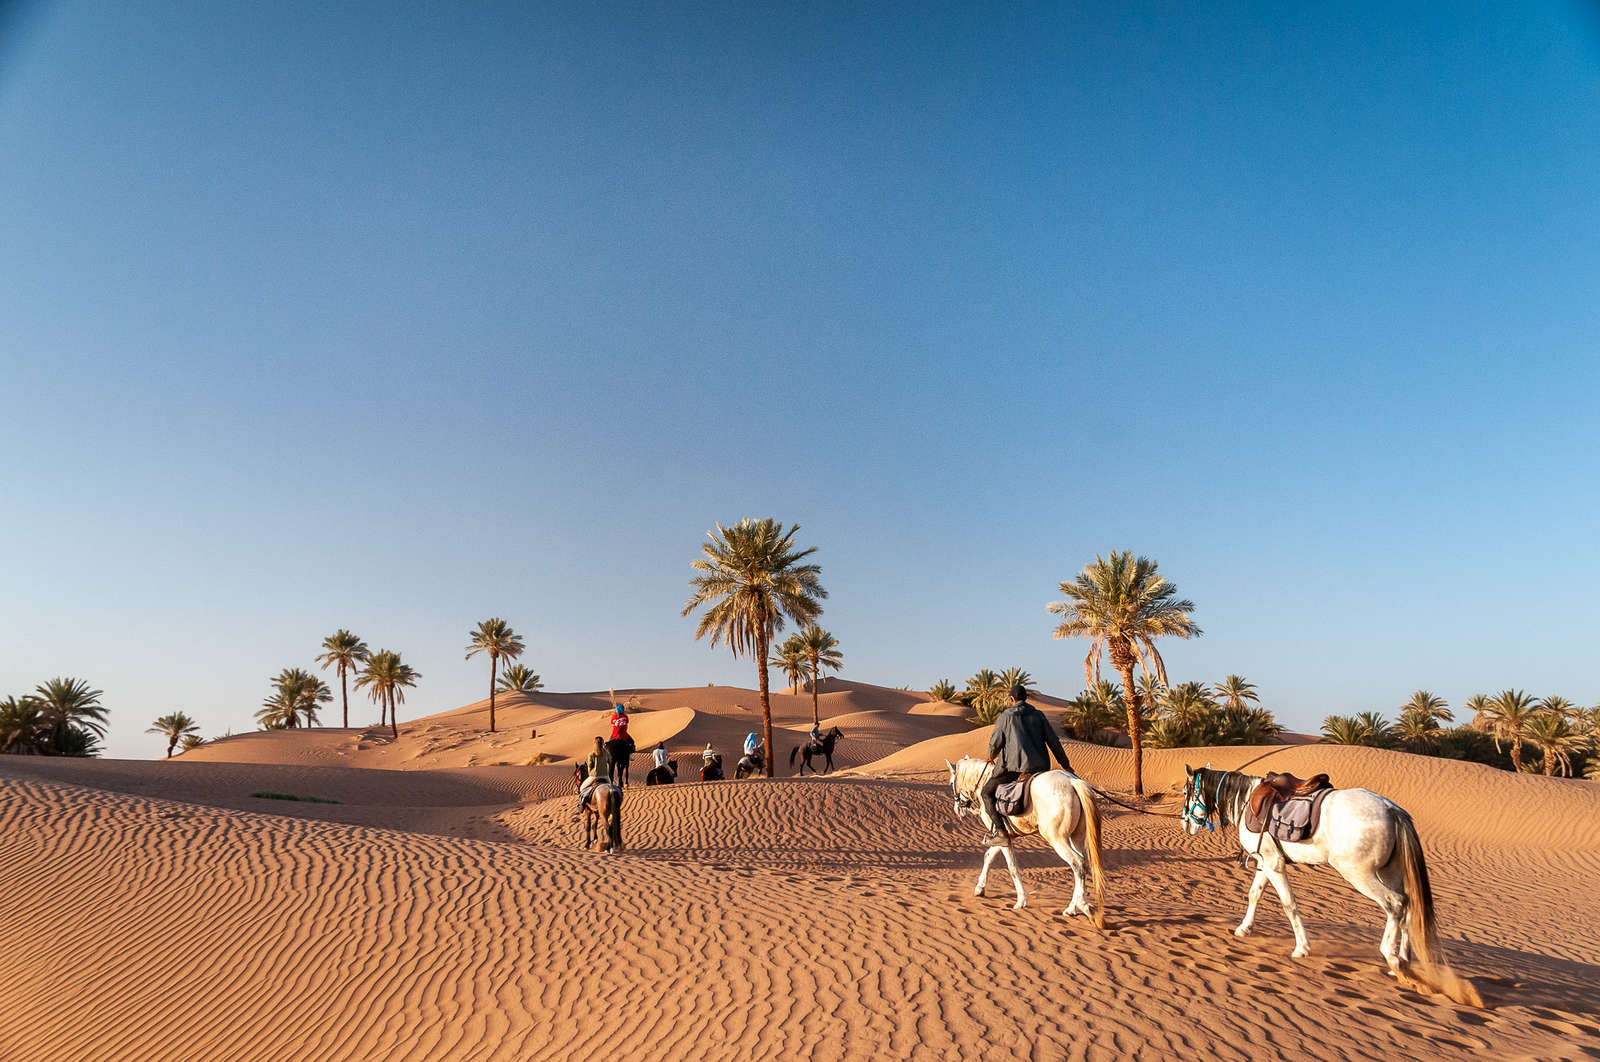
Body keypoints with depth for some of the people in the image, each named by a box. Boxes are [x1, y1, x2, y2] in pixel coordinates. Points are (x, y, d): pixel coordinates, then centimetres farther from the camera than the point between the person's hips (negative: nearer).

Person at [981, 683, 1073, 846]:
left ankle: (1001, 832, -8)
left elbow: (995, 743, 2)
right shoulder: (1038, 715, 10)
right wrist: (1065, 764, 19)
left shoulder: (1005, 716, -1)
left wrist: (992, 756, 24)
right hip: (1041, 766, 5)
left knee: (987, 792, 6)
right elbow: (1053, 740, 10)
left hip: (1014, 766, -5)